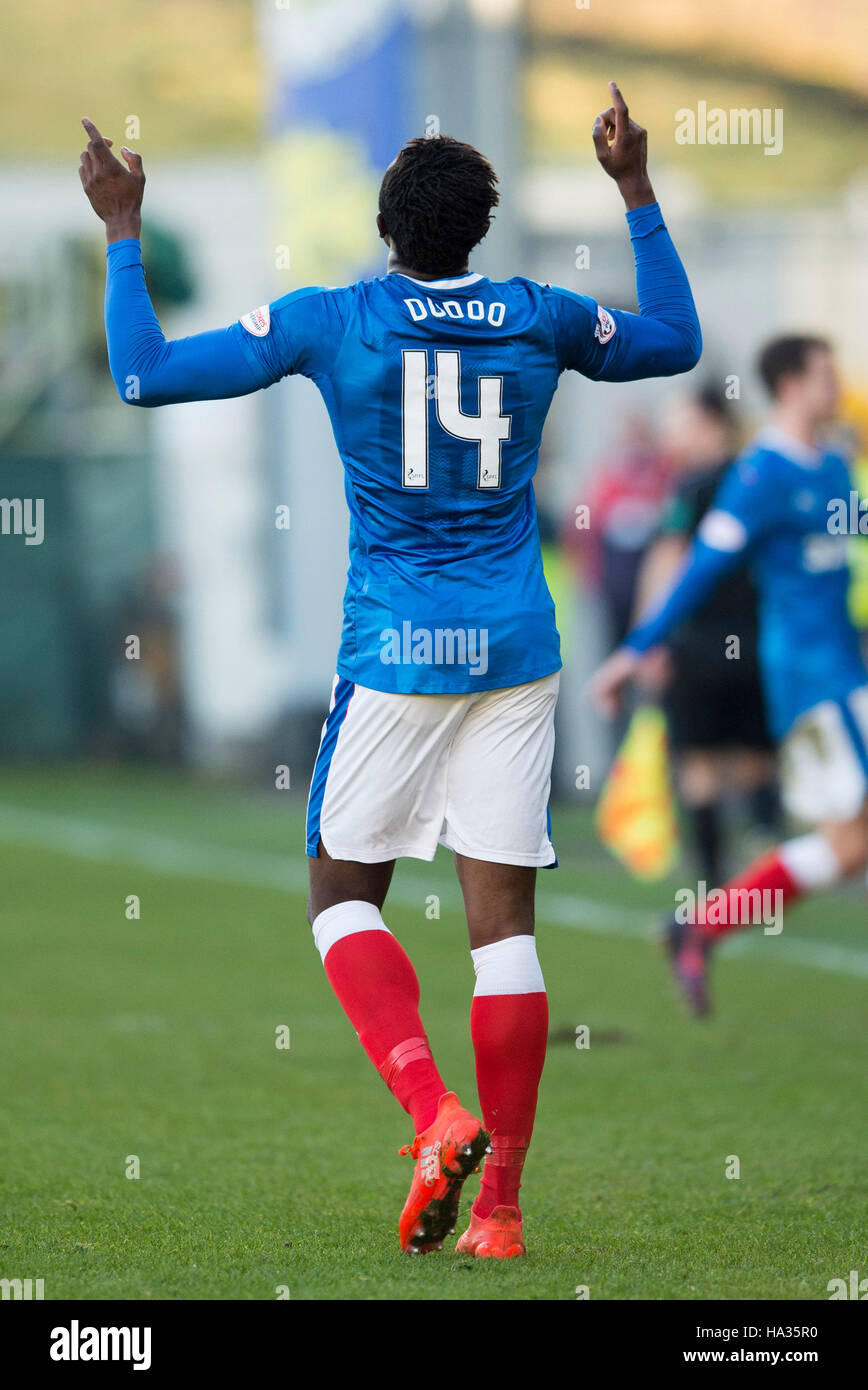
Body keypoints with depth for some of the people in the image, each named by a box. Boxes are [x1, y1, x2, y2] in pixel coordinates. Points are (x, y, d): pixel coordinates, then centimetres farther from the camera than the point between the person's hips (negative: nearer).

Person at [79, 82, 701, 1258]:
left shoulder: (329, 322, -6)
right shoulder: (540, 320, 3)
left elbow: (144, 376, -4)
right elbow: (673, 342, 24)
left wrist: (122, 233, 6)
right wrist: (637, 192, 29)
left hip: (395, 653, -3)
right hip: (517, 650, 3)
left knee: (343, 893, 11)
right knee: (503, 917, 3)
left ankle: (433, 1111, -14)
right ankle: (498, 1205, 1)